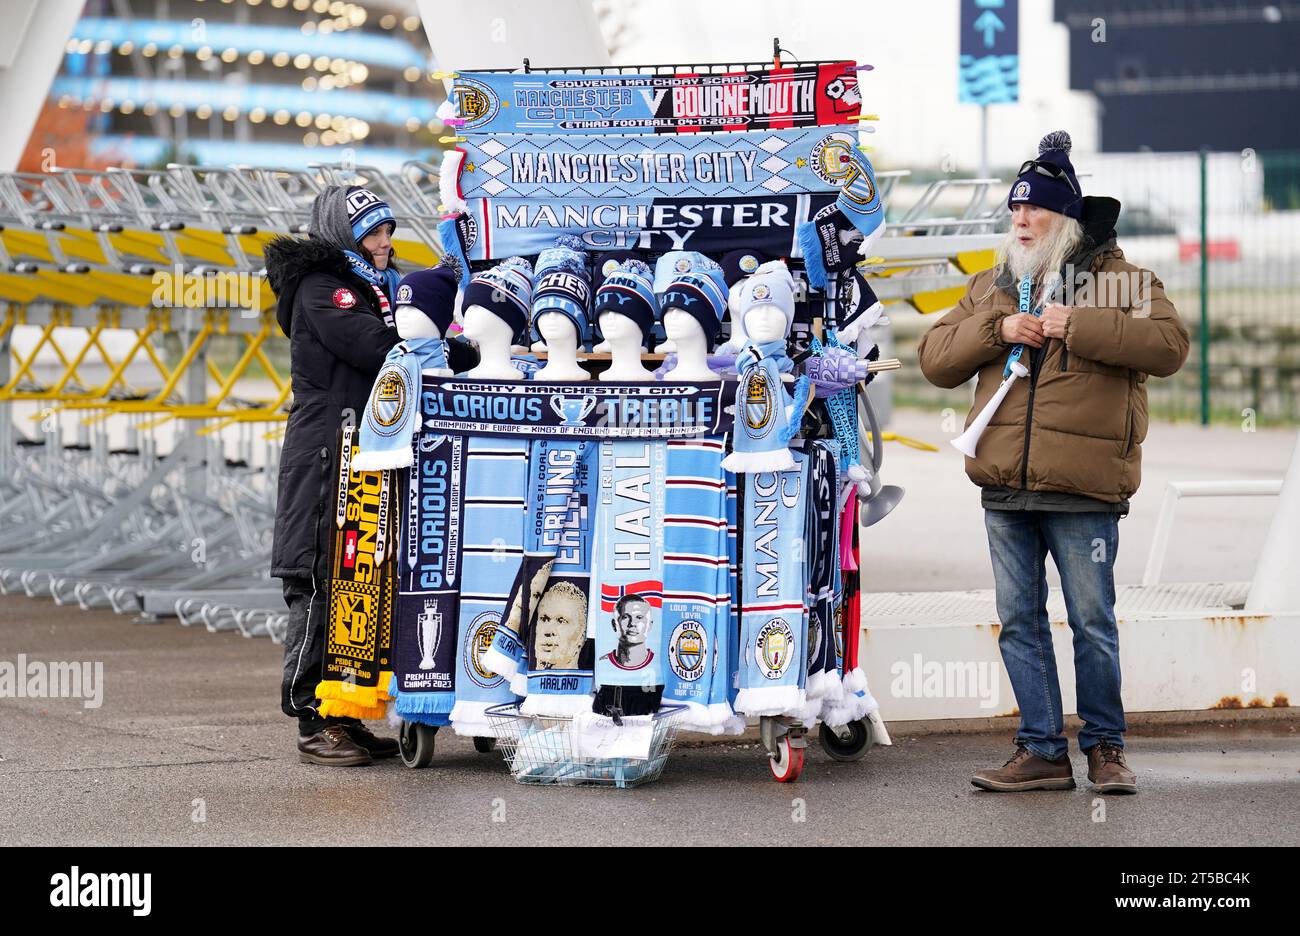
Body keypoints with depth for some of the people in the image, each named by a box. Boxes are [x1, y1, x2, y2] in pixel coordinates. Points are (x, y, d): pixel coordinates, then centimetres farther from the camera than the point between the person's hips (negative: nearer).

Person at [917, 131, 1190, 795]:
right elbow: (935, 360, 11)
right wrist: (996, 331, -6)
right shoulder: (990, 286, 16)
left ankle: (1104, 746, 13)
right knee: (1020, 622, 6)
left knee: (1093, 622, 1)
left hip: (1083, 489, -5)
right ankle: (1042, 752, 12)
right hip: (1005, 490, 5)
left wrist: (1078, 326, -17)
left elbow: (1169, 344, -12)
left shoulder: (1117, 277, 2)